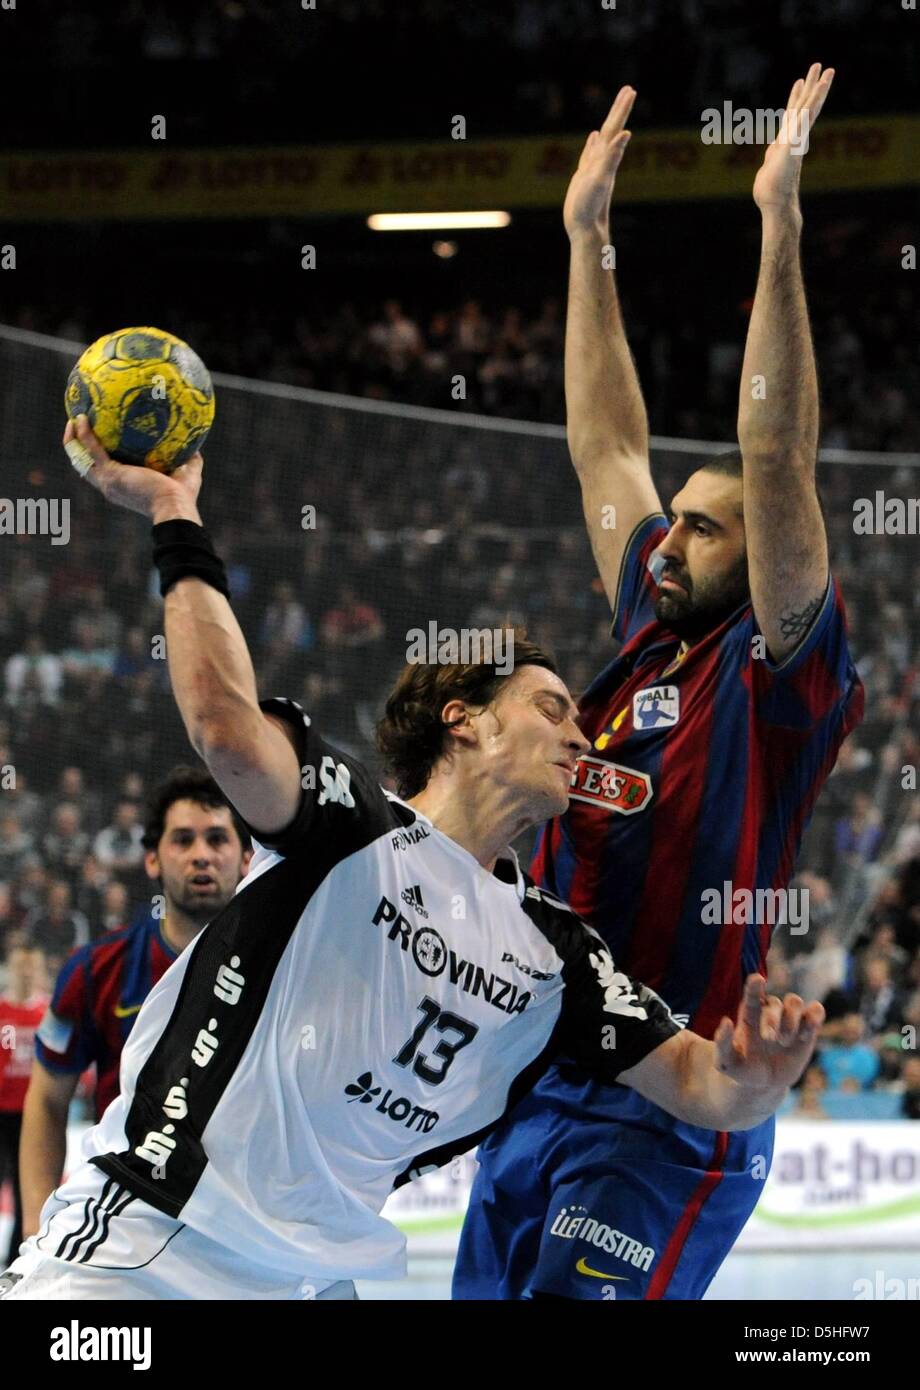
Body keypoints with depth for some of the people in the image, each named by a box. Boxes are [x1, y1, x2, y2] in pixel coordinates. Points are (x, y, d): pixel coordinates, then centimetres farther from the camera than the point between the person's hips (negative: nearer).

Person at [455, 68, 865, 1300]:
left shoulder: (778, 674, -5)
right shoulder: (652, 640, 14)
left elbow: (779, 464, -17)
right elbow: (607, 447, 21)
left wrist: (781, 228, -20)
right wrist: (587, 239, 22)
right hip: (535, 1092, 8)